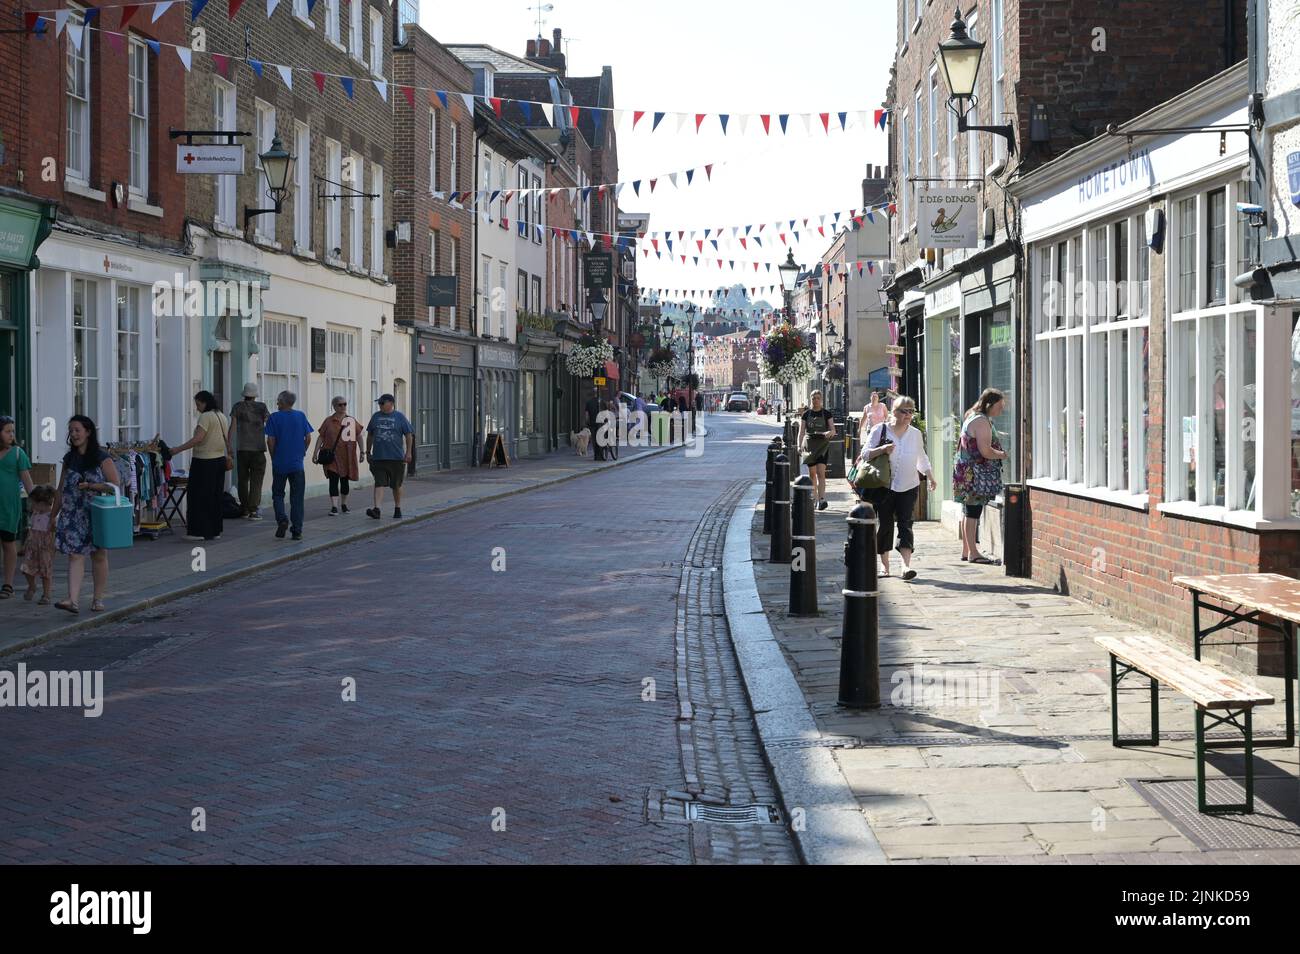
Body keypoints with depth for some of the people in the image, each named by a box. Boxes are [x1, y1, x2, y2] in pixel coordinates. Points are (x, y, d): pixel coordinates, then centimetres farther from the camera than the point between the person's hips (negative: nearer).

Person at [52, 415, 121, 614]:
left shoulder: (102, 459, -4)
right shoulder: (69, 459, 10)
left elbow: (114, 485, -8)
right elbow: (61, 489, 15)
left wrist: (91, 486, -18)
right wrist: (54, 514, 13)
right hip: (72, 515, 3)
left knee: (99, 556, 6)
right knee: (75, 555, -7)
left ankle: (98, 599, 16)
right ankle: (73, 600, -17)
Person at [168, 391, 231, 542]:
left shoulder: (206, 417, -14)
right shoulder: (222, 416, 12)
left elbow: (198, 439, -23)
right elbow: (227, 440, 17)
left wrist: (178, 449, -22)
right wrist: (228, 457, 26)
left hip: (204, 462, -9)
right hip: (219, 460, 9)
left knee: (199, 496, -3)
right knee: (215, 496, 11)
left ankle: (200, 531, -4)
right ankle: (215, 530, 14)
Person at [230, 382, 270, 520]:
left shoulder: (237, 407, 3)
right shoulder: (262, 407, 1)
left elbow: (232, 426, -1)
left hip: (241, 448, 2)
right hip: (258, 448, -2)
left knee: (242, 480, 11)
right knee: (256, 481, 0)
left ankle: (244, 510, 15)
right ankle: (253, 510, -7)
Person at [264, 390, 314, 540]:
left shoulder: (274, 417, -6)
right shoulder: (301, 416, 1)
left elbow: (270, 440, -8)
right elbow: (308, 438, 1)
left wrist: (273, 456, 6)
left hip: (279, 464, -2)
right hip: (297, 464, 2)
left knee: (278, 494, 12)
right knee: (297, 498, 6)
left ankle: (282, 519, -10)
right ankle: (297, 530, 6)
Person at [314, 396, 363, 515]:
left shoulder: (352, 420, 6)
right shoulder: (329, 421, -1)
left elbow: (359, 436, 12)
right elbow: (321, 437, 2)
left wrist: (362, 452, 8)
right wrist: (315, 453, -4)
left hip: (347, 456, 3)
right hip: (332, 456, -3)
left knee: (345, 481, 14)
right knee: (333, 481, -9)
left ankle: (344, 504, 29)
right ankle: (334, 507, -12)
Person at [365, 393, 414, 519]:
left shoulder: (400, 417, 0)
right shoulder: (375, 416, 10)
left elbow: (409, 435, 0)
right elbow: (370, 435, 19)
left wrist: (408, 452, -7)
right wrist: (368, 451, 18)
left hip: (396, 457, -2)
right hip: (378, 457, 2)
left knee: (396, 485, 9)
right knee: (379, 484, -9)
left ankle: (397, 509, 22)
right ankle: (377, 509, -17)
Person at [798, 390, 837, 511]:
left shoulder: (826, 414, 3)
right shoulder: (806, 414, 6)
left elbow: (833, 430, 0)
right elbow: (801, 431, 4)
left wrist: (829, 433, -24)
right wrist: (799, 445, -9)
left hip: (823, 445, -2)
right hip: (810, 445, 2)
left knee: (821, 472, -14)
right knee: (812, 473, 8)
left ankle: (822, 499, -20)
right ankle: (814, 498, 20)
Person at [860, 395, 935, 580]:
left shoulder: (916, 434, 9)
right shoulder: (880, 430, -2)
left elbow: (922, 459, 22)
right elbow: (865, 454, -4)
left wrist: (931, 477, 20)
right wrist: (882, 449, -20)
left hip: (908, 487, 2)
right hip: (883, 487, -2)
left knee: (905, 524, -8)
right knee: (884, 524, 5)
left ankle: (906, 565, -17)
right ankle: (884, 564, 17)